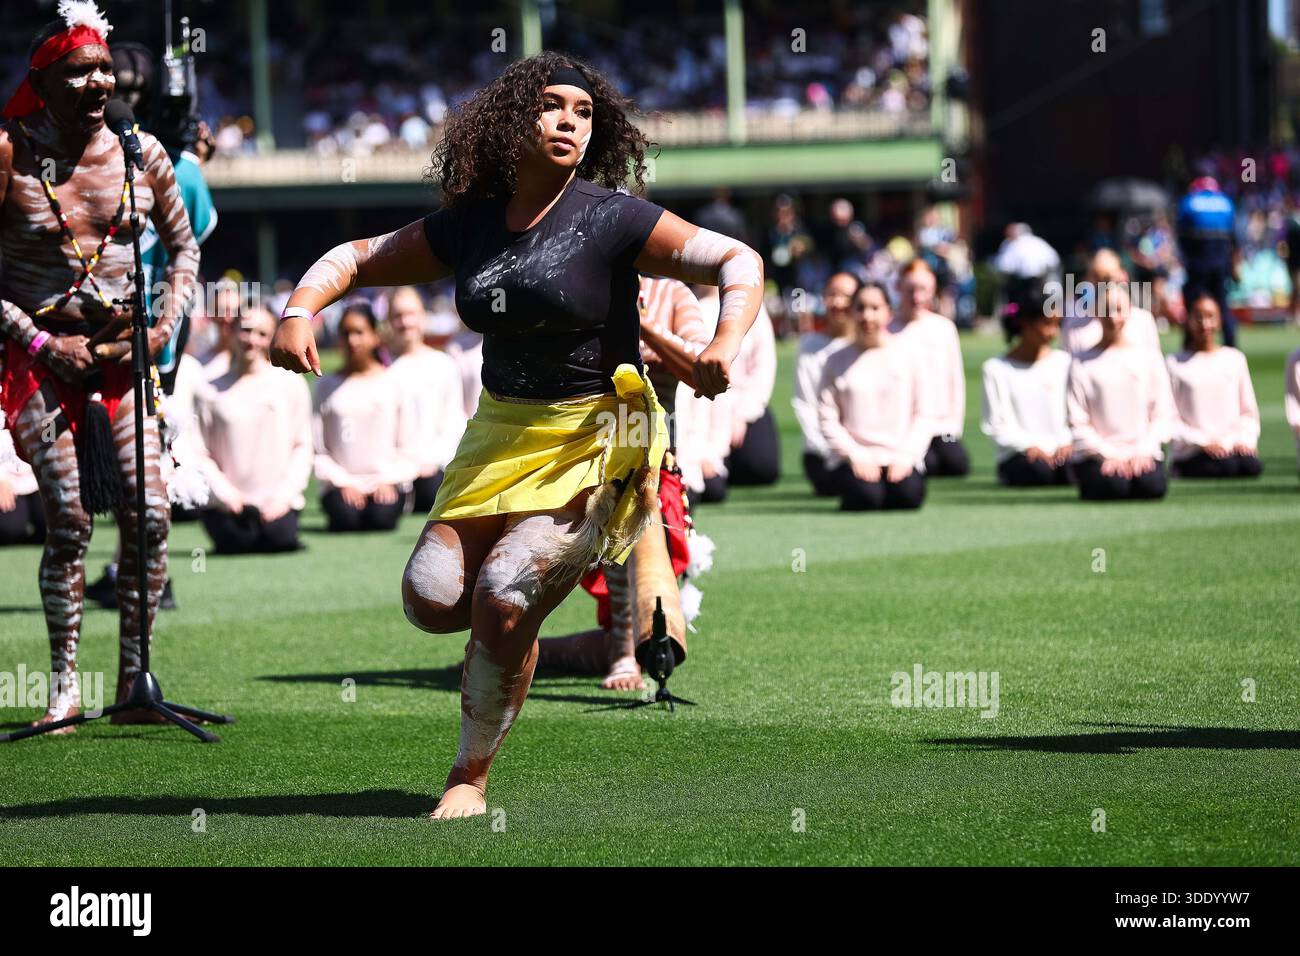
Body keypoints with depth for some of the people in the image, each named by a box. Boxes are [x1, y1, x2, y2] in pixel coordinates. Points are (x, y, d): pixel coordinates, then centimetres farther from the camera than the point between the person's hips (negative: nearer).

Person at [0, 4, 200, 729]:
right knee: (69, 519, -8)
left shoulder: (141, 154, 3)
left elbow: (184, 248, 16)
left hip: (123, 356, 3)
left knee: (150, 513, -8)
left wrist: (165, 327, 2)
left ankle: (132, 681, 1)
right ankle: (65, 688, 1)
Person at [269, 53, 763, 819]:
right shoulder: (469, 225, 3)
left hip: (595, 443, -5)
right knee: (433, 599, -9)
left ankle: (470, 779, 1)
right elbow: (355, 259, 12)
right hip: (502, 433, 5)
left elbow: (737, 261, -12)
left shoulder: (610, 220, -11)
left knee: (502, 602, -18)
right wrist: (300, 311, -7)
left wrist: (727, 342, -31)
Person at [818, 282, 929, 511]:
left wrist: (906, 456, -8)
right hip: (855, 456, 0)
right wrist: (856, 456, -10)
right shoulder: (838, 361, 5)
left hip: (901, 458, 0)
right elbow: (828, 418, 1)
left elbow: (923, 414, 4)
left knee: (908, 496, -29)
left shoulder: (907, 353, 5)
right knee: (866, 498, -29)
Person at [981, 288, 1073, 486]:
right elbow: (996, 426, -2)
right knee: (1039, 469, -36)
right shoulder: (997, 369, 2)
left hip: (1061, 450, 2)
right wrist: (1030, 445, -17)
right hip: (1018, 455, -2)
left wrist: (1066, 442, -11)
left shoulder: (1063, 362, 12)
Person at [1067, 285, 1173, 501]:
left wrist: (1144, 451, -8)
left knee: (1152, 486, -30)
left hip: (1143, 453, 1)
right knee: (1113, 487, -32)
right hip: (1097, 455, -1)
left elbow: (1161, 414, 8)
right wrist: (1108, 455, -11)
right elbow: (1077, 422, 0)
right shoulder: (1083, 363, 4)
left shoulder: (1149, 358, 11)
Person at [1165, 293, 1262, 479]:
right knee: (1226, 466, -34)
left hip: (1234, 446, 4)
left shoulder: (1234, 359, 14)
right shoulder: (1175, 364, 2)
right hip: (1192, 452, -4)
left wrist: (1246, 439, -5)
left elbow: (1249, 410, 15)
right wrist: (1203, 442, -15)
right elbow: (1169, 419, -3)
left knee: (1252, 467, -29)